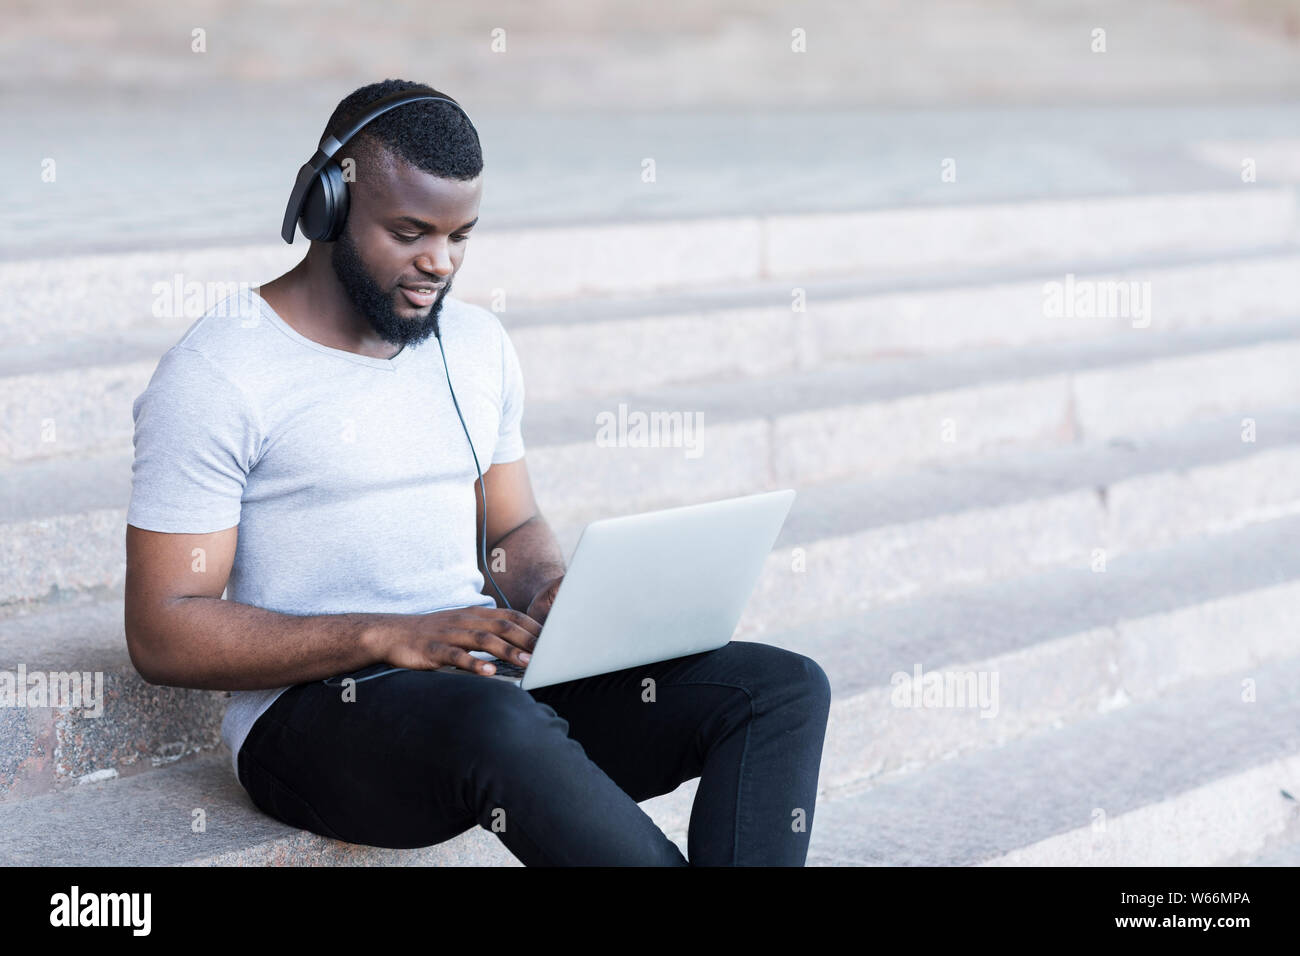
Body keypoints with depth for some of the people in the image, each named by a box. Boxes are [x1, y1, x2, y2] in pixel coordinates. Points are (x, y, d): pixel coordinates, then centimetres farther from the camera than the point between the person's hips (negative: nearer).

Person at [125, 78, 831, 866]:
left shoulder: (477, 343, 15)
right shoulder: (214, 377, -7)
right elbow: (163, 632, -11)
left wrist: (554, 593, -1)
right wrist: (391, 636, -22)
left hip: (499, 673, 7)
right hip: (314, 707, -6)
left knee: (785, 688, -13)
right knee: (500, 728, -41)